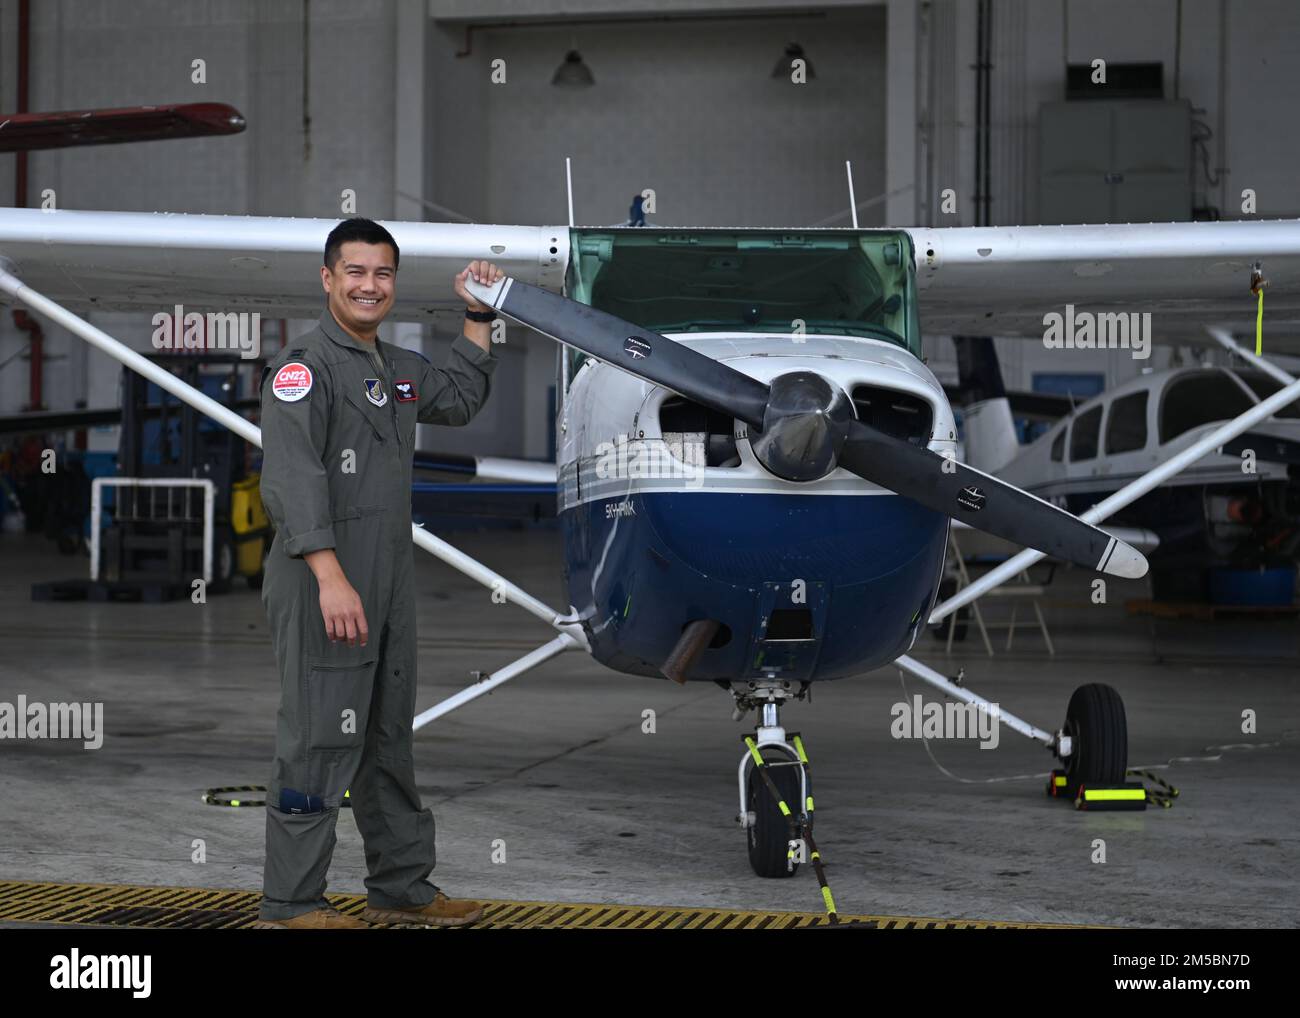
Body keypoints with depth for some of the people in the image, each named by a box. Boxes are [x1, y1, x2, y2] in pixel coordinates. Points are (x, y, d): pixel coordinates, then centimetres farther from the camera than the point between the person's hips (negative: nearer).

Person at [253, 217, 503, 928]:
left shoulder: (397, 369, 17)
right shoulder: (305, 365, -11)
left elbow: (459, 400, 36)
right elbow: (293, 478, -22)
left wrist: (478, 317, 27)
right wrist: (330, 579, -30)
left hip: (389, 588, 9)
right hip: (324, 588, -9)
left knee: (388, 740, 16)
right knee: (320, 742, -7)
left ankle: (401, 888, 26)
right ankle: (289, 904, -1)